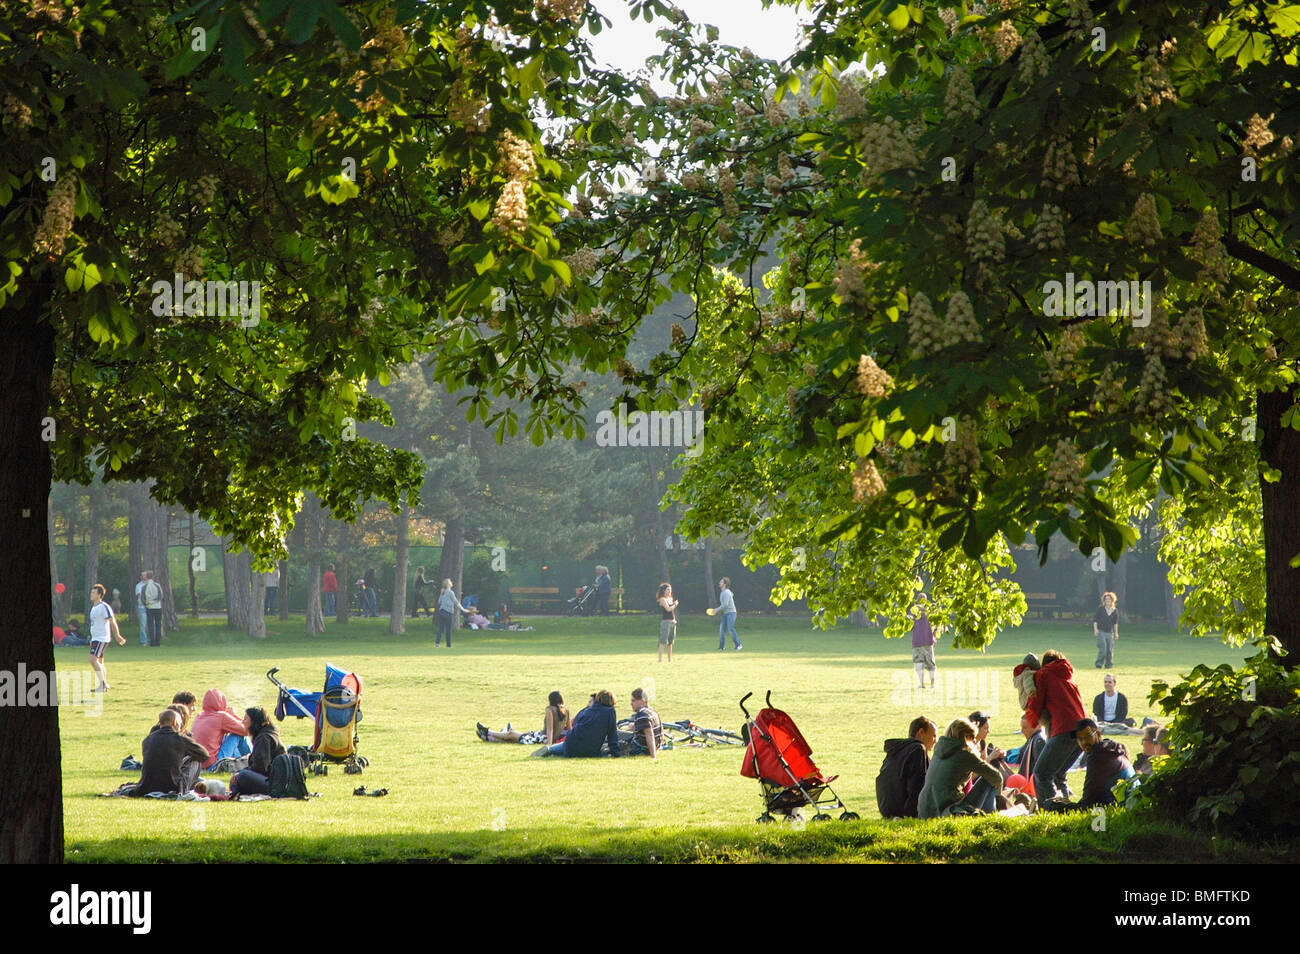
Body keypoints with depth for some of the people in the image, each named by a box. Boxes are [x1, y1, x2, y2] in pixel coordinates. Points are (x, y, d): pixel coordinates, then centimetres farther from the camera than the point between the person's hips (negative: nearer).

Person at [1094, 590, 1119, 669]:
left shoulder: (1115, 611, 6)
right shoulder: (1101, 610, 0)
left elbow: (1115, 623, 16)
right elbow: (1095, 620, 2)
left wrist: (1116, 633, 13)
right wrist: (1095, 629, -11)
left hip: (1110, 633, 3)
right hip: (1101, 631, -3)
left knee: (1110, 649, 1)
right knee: (1102, 648, -17)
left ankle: (1109, 664, 15)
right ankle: (1099, 663, -9)